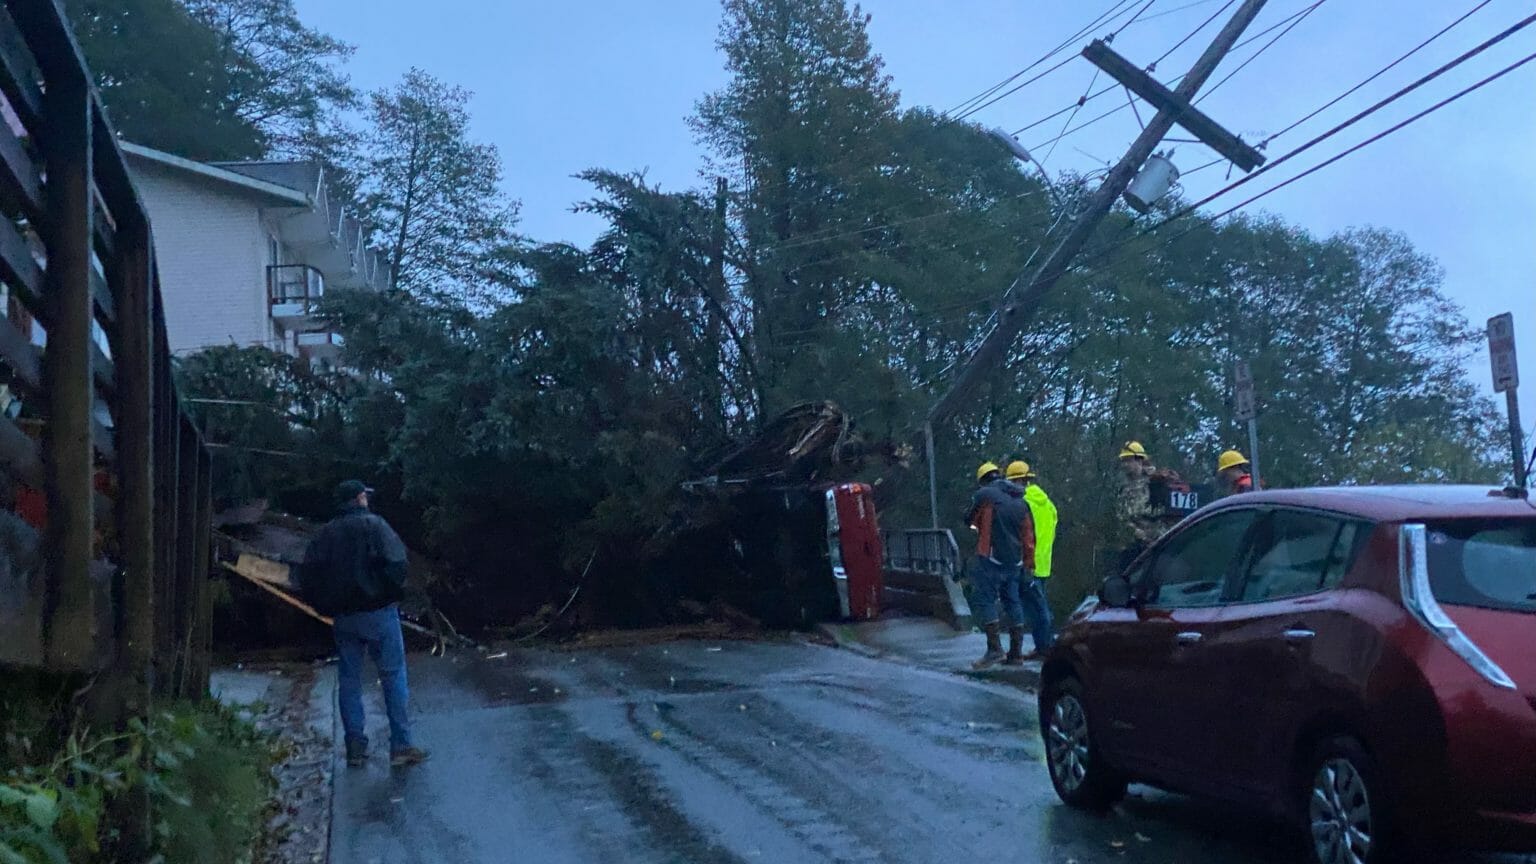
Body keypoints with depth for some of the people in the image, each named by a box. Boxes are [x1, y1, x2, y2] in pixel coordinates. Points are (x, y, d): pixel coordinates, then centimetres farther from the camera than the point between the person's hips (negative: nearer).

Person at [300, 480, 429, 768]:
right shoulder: (374, 524, -6)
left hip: (343, 617, 5)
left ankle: (355, 748, 13)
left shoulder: (326, 533, 8)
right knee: (393, 676, 2)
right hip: (378, 613, -4)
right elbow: (395, 562, -18)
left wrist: (326, 607, 12)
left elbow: (307, 574, 4)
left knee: (349, 680, 11)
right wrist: (393, 595, -4)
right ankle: (401, 745, 0)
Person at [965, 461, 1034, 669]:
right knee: (1013, 603, 11)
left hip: (991, 559, -6)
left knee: (986, 601, -6)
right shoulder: (1021, 502, 14)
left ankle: (995, 649, -15)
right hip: (1014, 562, 7)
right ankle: (1016, 650, 14)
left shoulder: (984, 495, -5)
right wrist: (1028, 562, 18)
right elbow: (1028, 536, 13)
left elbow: (969, 520, 7)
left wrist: (979, 525, 29)